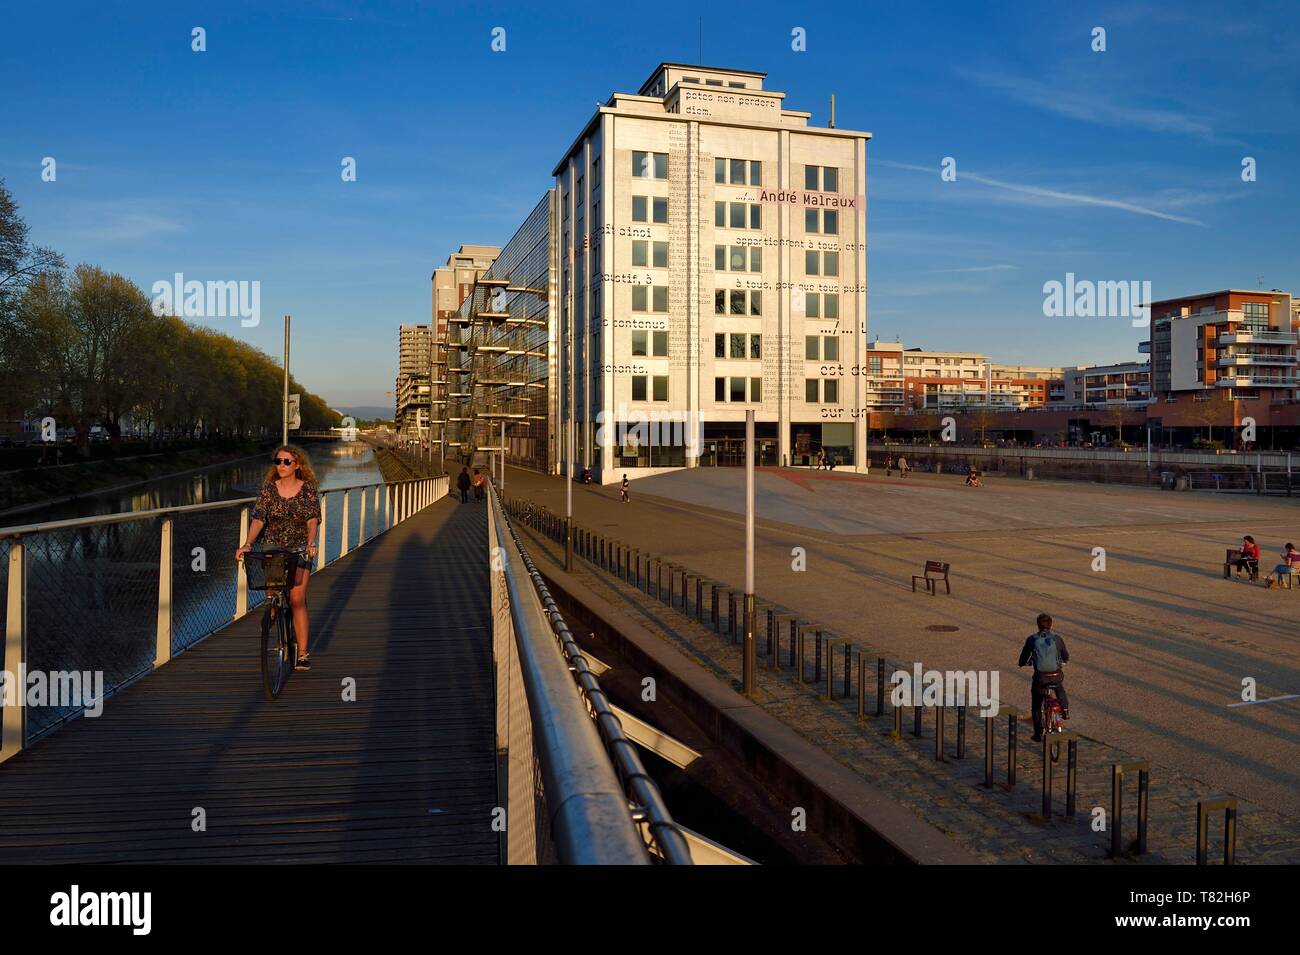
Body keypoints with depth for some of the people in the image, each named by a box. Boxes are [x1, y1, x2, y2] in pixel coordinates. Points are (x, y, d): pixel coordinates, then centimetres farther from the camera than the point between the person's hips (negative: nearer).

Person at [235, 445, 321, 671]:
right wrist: (248, 544, -22)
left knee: (296, 599, -10)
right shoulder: (269, 488, 2)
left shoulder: (308, 489, -2)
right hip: (273, 548, 2)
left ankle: (303, 652, -5)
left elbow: (313, 519, -12)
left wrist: (311, 543, -30)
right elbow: (258, 518, -7)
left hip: (300, 549, -2)